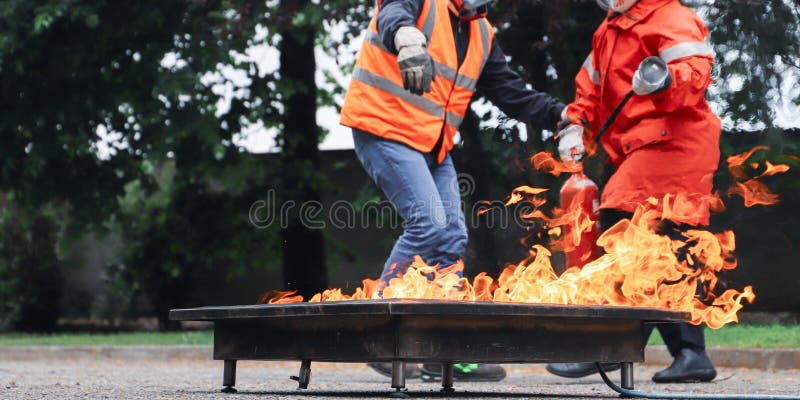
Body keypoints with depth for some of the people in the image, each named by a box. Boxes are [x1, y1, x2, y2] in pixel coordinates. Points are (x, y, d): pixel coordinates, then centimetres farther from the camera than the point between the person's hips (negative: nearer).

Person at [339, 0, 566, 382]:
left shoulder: (481, 35, 16)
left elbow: (510, 91, 17)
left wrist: (559, 115, 4)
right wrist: (408, 38, -55)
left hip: (434, 146, 8)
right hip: (385, 129, -8)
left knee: (452, 236, 2)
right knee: (428, 222, -20)